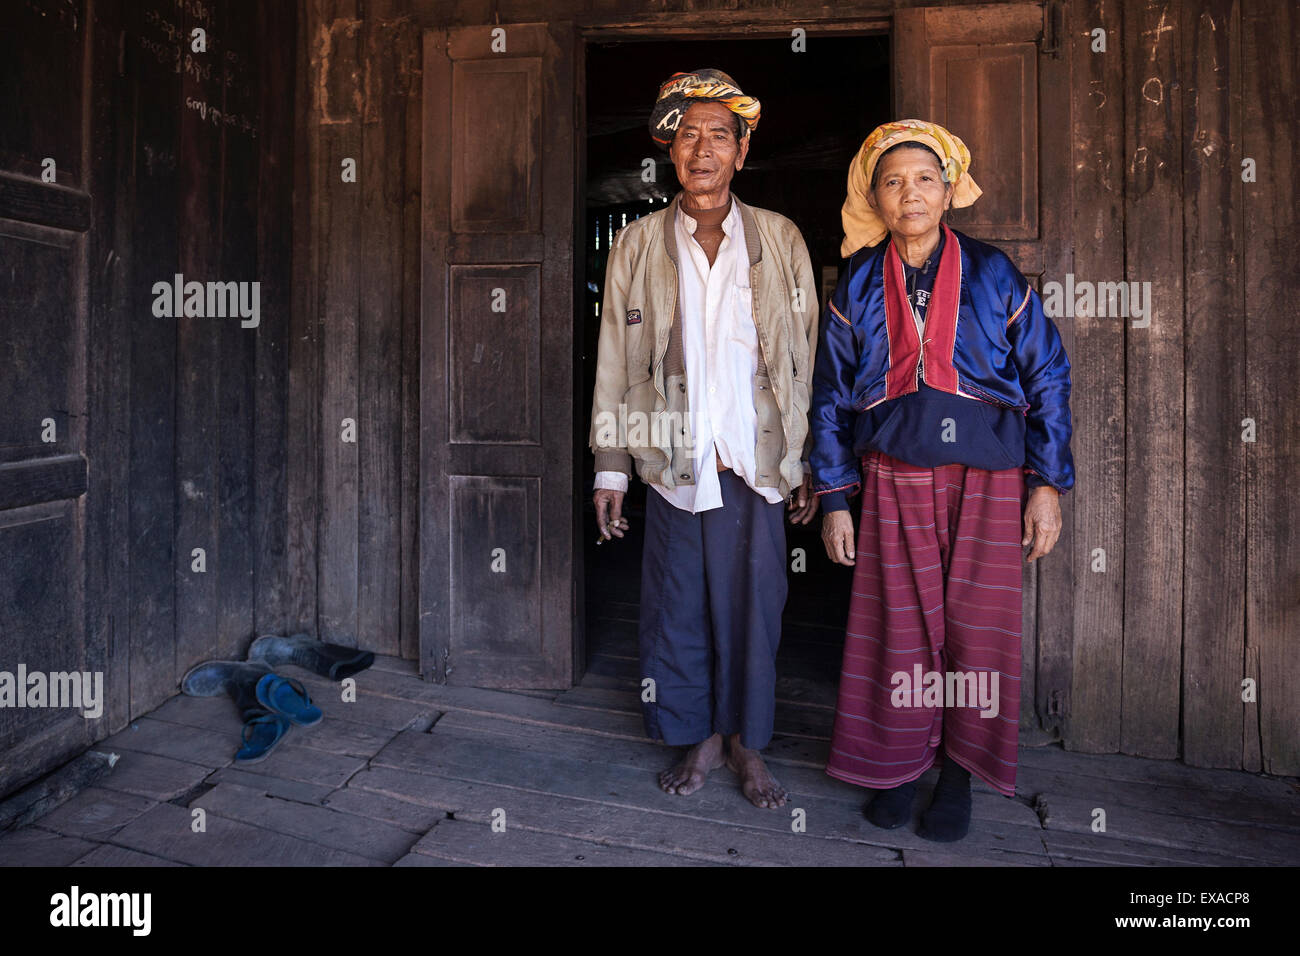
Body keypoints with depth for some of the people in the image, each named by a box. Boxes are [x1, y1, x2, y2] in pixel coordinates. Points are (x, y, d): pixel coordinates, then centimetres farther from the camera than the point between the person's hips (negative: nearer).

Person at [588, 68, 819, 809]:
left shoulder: (782, 241, 6)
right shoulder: (636, 246, 5)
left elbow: (807, 361, 6)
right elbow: (615, 365, 5)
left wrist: (808, 466, 3)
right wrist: (611, 468, 1)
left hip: (758, 466, 0)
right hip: (673, 465, 0)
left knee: (754, 609, 8)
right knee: (678, 611, 8)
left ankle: (748, 743, 29)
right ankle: (700, 737, 30)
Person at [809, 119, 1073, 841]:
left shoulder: (993, 275, 4)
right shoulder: (857, 285, 6)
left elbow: (1047, 380, 5)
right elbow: (831, 397, 7)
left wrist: (1048, 485, -1)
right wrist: (834, 499, 2)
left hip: (987, 481, 0)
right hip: (893, 481, 1)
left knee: (977, 625, 3)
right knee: (898, 625, 3)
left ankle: (959, 774, 21)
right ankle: (896, 763, 23)